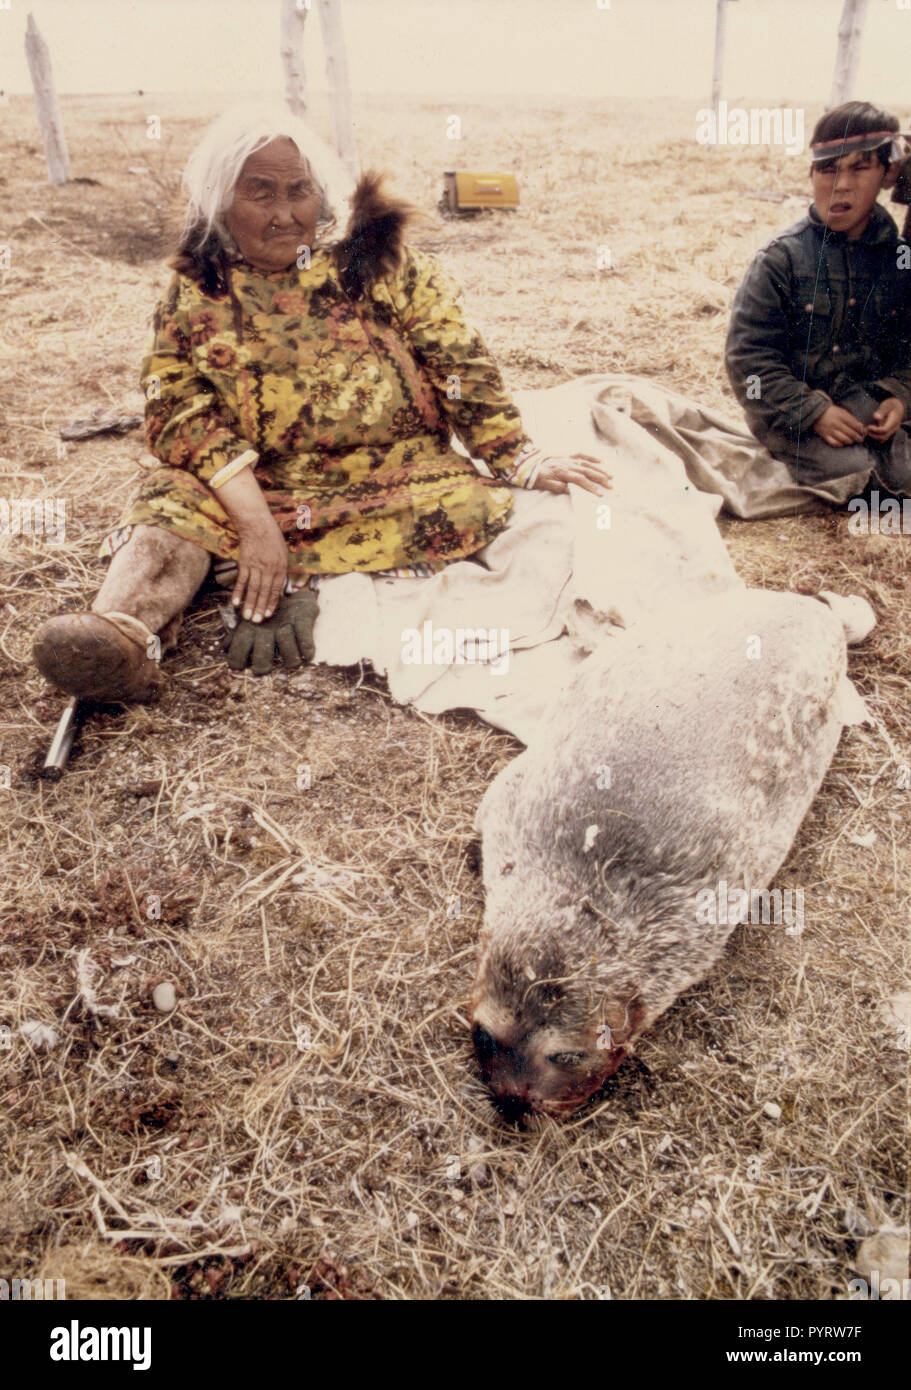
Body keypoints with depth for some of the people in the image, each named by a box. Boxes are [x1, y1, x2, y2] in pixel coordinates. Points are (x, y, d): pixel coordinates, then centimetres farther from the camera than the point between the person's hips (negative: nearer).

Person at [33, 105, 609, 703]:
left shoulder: (377, 258, 2)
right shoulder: (195, 290, 3)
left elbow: (461, 365, 1)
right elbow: (178, 410, -9)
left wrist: (522, 461, -8)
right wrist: (255, 521, -24)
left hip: (394, 483, 0)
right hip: (259, 490, 1)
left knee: (477, 507, -28)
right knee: (174, 498, -26)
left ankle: (296, 585, -29)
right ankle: (126, 625, -52)